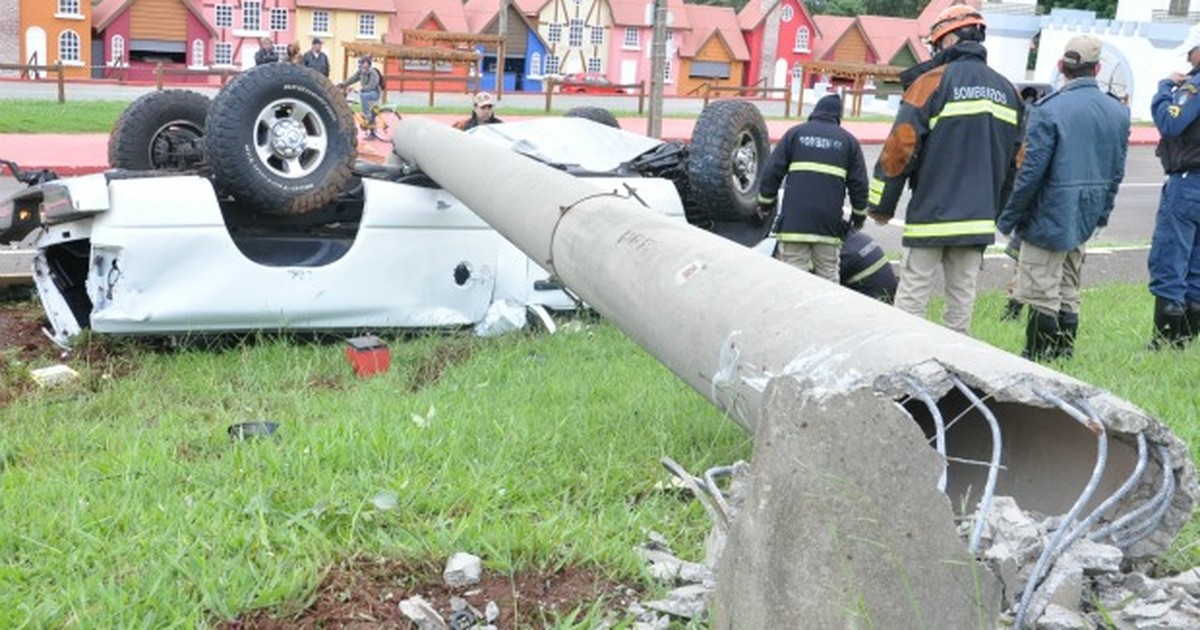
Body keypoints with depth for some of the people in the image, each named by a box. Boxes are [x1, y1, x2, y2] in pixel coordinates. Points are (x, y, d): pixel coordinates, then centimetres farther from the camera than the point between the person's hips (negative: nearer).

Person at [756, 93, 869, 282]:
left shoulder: (795, 133, 8)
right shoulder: (848, 141, 11)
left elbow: (772, 171, 4)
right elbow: (859, 183, 10)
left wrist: (765, 203, 15)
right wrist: (859, 215, 21)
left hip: (794, 219, -1)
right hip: (829, 223, 1)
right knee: (828, 274, 7)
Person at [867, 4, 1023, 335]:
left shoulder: (935, 81, -7)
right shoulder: (1006, 90, 12)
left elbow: (900, 148, -11)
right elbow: (1017, 159, 15)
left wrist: (881, 205, -3)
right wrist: (997, 211, 24)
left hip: (932, 216, -6)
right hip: (978, 219, 6)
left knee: (911, 298, -1)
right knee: (962, 297, 12)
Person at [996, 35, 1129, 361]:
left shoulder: (1048, 110, -16)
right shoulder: (1119, 112, 5)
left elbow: (1031, 171, -16)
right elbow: (1117, 171, 11)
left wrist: (1008, 217, -8)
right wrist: (1103, 211, 22)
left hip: (1049, 216, -7)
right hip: (1085, 219, 7)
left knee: (1041, 296, 1)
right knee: (1068, 294, 16)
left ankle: (1037, 358, 6)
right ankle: (1063, 356, 24)